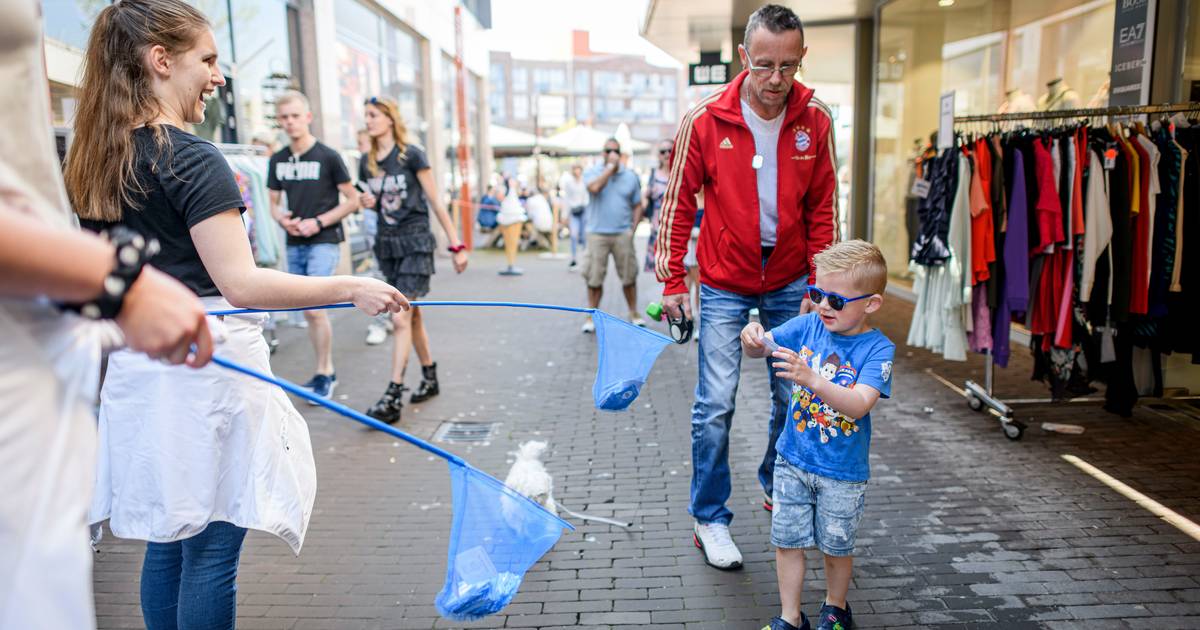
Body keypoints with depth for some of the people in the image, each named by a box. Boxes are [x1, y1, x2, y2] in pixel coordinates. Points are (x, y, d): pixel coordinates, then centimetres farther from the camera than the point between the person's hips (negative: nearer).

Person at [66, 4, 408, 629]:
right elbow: (240, 283, -23)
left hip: (139, 366, 8)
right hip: (207, 365, -8)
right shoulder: (192, 159, -15)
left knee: (166, 542, 17)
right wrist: (351, 288, -21)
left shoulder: (96, 161, 10)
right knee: (211, 551, 2)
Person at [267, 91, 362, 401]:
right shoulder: (278, 160, 9)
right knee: (308, 313, 10)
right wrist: (283, 218, -5)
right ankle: (326, 371, 22)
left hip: (323, 242, -6)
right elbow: (274, 202, 18)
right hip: (294, 244, 6)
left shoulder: (328, 157, -5)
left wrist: (318, 222, -13)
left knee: (315, 308, -13)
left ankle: (324, 373, 0)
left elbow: (352, 200, -3)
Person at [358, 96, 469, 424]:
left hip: (415, 242, -6)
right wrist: (367, 203, -3)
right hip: (387, 244, 6)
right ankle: (430, 377, 29)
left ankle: (393, 397, -12)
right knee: (412, 315, 14)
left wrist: (457, 245, -8)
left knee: (400, 318, -12)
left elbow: (435, 202, -7)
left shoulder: (411, 155, -8)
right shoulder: (367, 162, 9)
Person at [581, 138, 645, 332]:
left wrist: (633, 228, 1)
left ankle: (634, 313, 18)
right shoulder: (592, 172, 3)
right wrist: (610, 167, -13)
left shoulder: (630, 176, 8)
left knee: (629, 275, 5)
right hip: (597, 234, -1)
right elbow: (594, 187, -20)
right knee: (594, 277, 0)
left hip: (622, 234, 2)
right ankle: (591, 316, 10)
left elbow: (637, 205, 12)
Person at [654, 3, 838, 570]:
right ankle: (709, 518, 14)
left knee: (794, 395, 12)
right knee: (716, 404, -3)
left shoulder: (815, 120, -4)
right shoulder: (705, 120, -12)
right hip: (724, 284, -3)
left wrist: (819, 284, 1)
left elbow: (822, 208, 4)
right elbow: (678, 201, -5)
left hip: (789, 283, 3)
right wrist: (671, 281, -6)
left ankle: (776, 486, 38)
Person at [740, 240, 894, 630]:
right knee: (787, 540, 9)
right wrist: (752, 339, -26)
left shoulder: (877, 348, -17)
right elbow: (761, 350, -1)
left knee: (837, 545, 15)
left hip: (843, 472, -3)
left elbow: (859, 405, -29)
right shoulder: (808, 326, -5)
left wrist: (812, 378, -44)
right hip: (793, 459, 3)